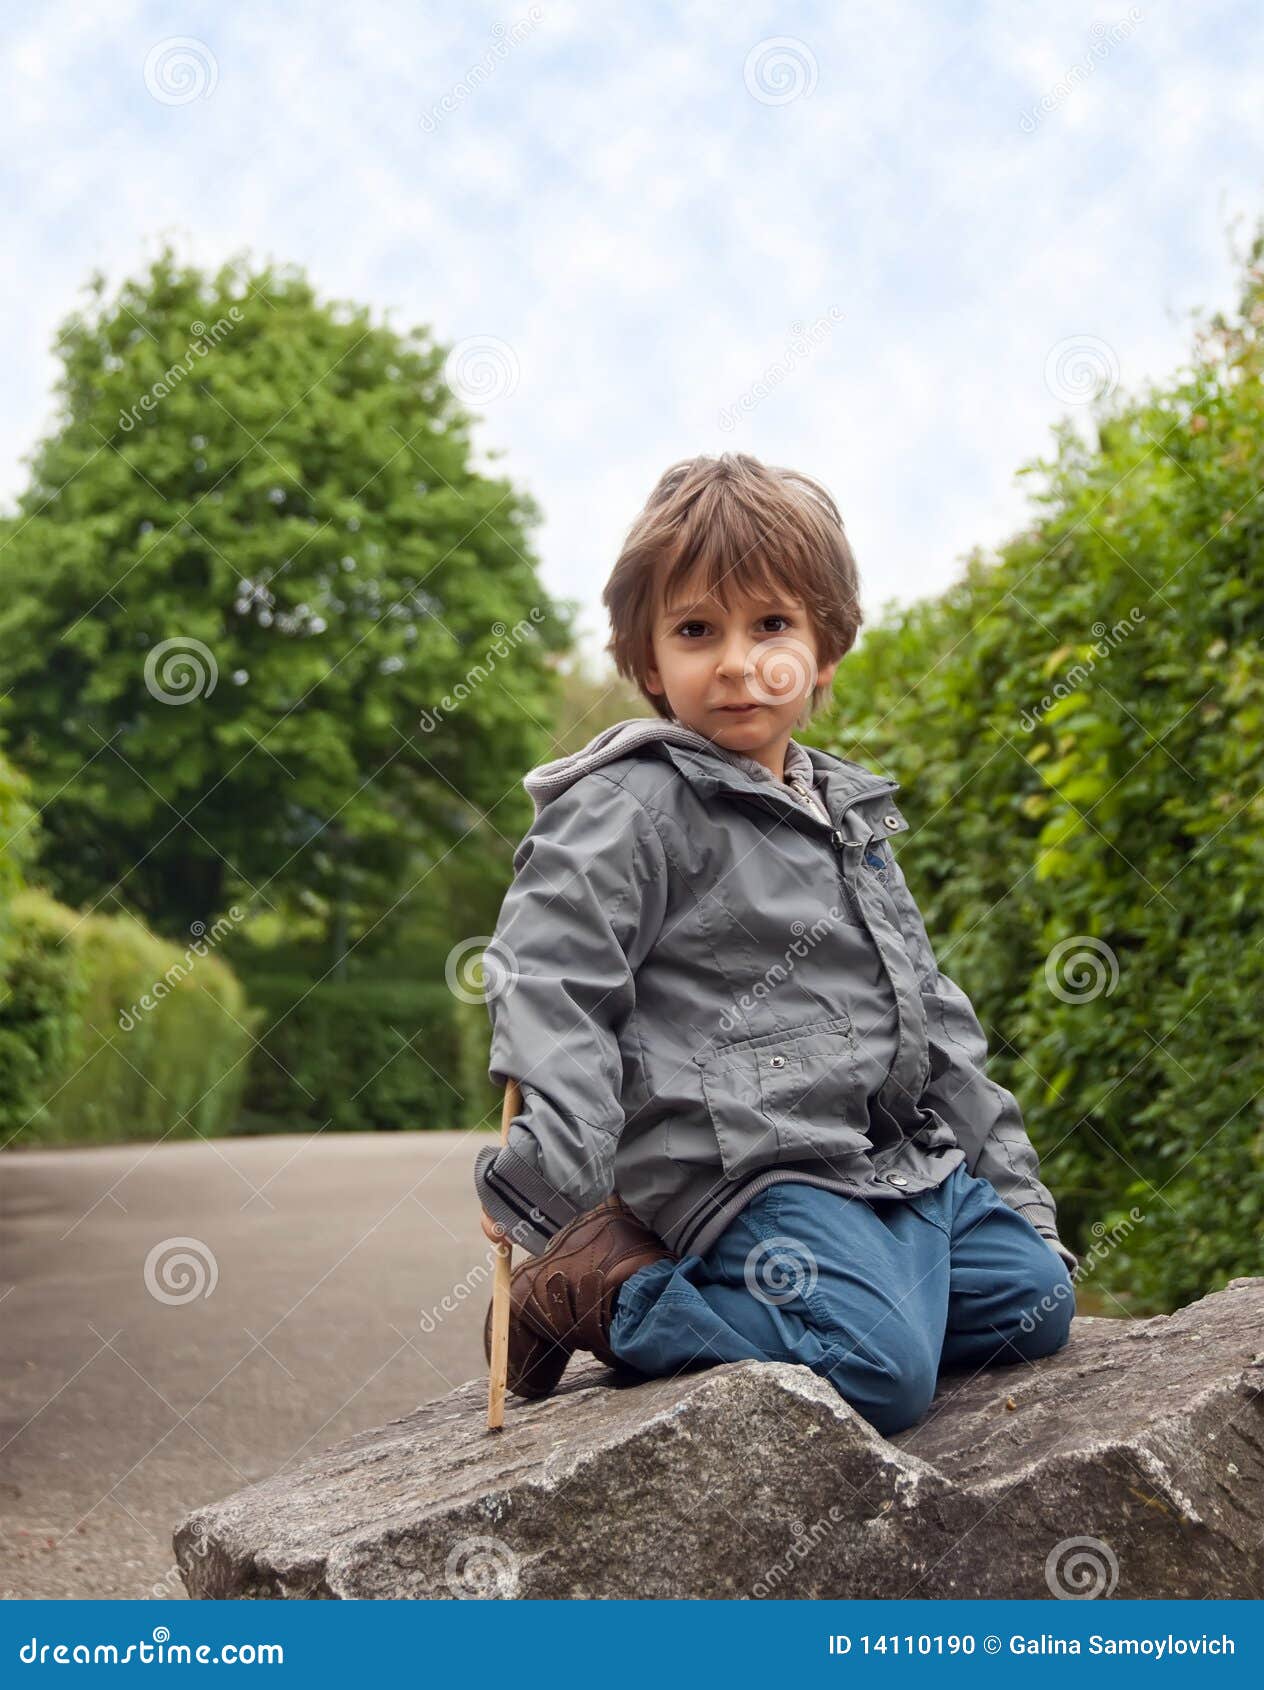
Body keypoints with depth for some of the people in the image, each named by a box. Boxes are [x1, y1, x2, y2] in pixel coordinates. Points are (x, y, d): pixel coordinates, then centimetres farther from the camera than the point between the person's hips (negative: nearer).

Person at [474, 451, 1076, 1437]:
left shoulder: (851, 812, 17)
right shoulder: (632, 811, -8)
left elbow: (927, 1003, 25)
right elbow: (548, 981, -16)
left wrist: (1002, 1164, 23)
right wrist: (548, 1176, -28)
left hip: (902, 1156, 9)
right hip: (752, 1165, -9)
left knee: (1036, 1301, 8)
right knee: (882, 1373, -24)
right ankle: (608, 1292, -7)